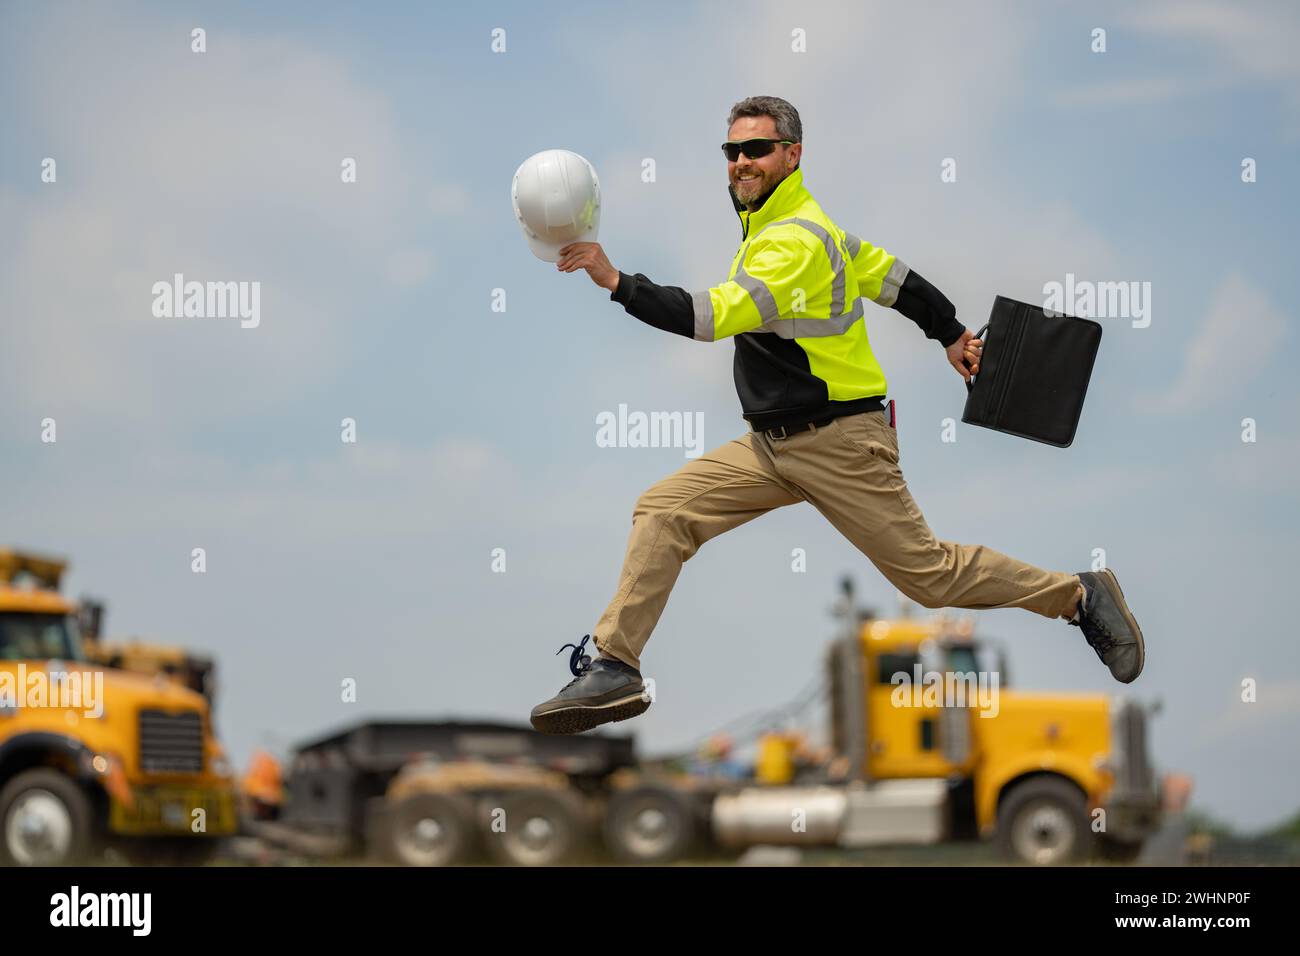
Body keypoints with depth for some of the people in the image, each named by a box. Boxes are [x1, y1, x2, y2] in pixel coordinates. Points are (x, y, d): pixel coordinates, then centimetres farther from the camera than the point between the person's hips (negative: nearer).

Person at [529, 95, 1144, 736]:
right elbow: (884, 272, 19)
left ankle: (1081, 597, 16)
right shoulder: (771, 224, 10)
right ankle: (615, 669, -7)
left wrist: (615, 282, -38)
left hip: (840, 444, -9)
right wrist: (951, 334, 30)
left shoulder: (796, 243, -20)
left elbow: (715, 316, -32)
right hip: (772, 444, 9)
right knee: (663, 511, -6)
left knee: (929, 573, -2)